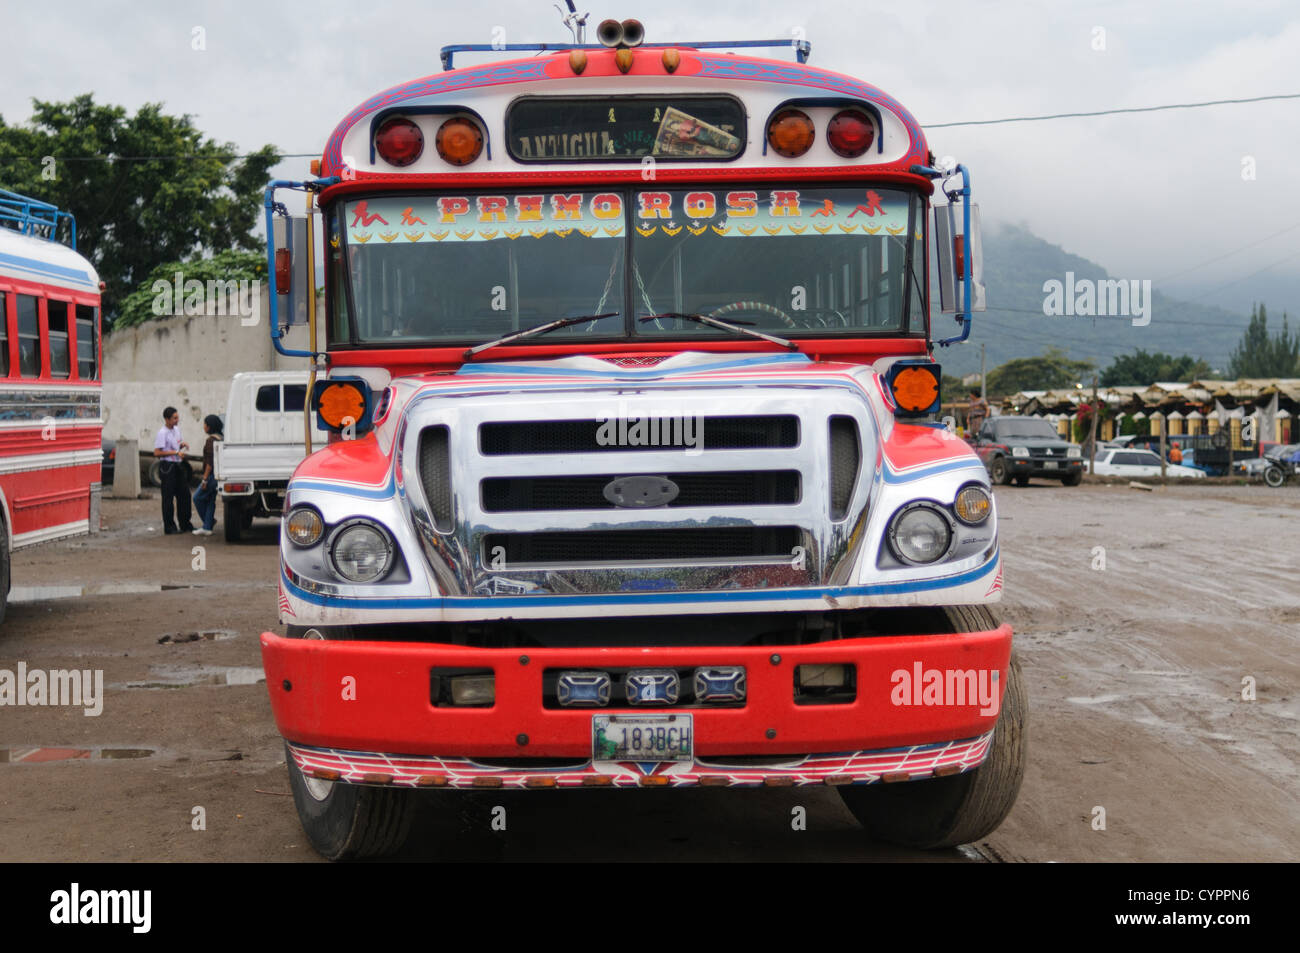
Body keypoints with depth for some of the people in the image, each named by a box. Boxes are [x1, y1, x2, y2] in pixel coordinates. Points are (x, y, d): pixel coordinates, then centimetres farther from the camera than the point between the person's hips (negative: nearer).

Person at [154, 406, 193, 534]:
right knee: (168, 497, -3)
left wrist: (182, 445, 3)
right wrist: (174, 452, -20)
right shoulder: (162, 433, -14)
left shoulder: (176, 429, 11)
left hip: (178, 465, 8)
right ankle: (169, 527, 3)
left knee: (184, 494, 11)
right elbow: (157, 453, -19)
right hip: (168, 466, -8)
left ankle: (185, 525, 21)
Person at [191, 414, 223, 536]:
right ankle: (207, 527, 11)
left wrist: (204, 479, -18)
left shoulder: (211, 440, -16)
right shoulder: (221, 438, 12)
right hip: (217, 475, 9)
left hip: (212, 475, -9)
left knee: (198, 498, 2)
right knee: (210, 500, 11)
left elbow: (210, 462, -21)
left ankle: (210, 521, 9)